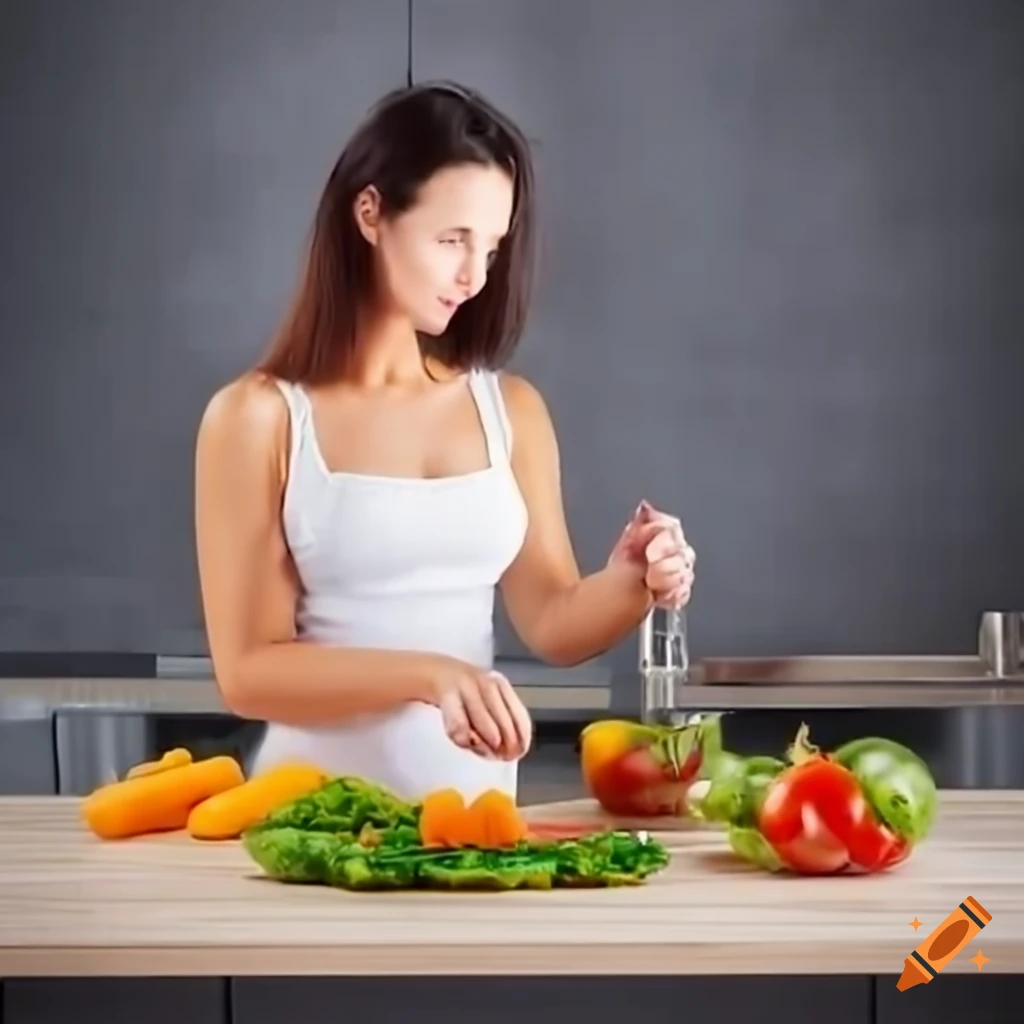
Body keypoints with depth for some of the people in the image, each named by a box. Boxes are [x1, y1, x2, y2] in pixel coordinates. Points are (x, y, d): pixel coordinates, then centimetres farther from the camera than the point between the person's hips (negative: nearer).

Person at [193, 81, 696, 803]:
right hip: (319, 806, -3)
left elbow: (551, 622, 9)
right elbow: (249, 670, -7)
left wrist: (628, 585, -10)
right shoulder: (258, 417, -4)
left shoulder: (511, 408, 7)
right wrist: (427, 675, -19)